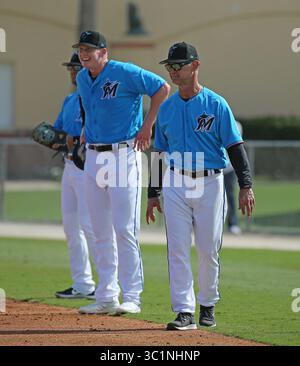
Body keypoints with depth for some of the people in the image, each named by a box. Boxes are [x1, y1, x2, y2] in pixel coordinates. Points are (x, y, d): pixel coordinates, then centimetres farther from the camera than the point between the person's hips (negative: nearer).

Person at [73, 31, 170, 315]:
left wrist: (147, 127, -9)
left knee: (125, 229, -10)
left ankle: (131, 297, -7)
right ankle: (106, 298, 13)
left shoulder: (125, 73, -11)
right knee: (102, 232, 8)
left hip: (123, 155, -7)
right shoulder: (82, 79, 11)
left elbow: (162, 89, -8)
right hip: (93, 156, 7)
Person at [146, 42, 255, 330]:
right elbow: (159, 152, 15)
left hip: (209, 184, -3)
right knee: (177, 249, -6)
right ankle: (185, 311, -6)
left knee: (208, 250, 3)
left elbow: (235, 147, -6)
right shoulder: (166, 108, 9)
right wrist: (153, 194, 11)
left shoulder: (216, 104, -3)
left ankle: (207, 305, 22)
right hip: (175, 184, 3)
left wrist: (245, 187, -15)